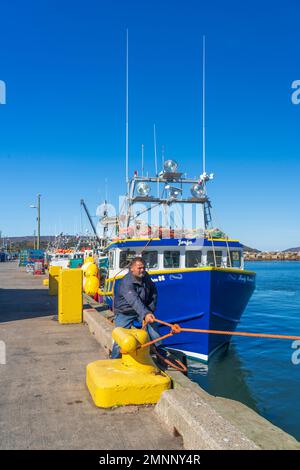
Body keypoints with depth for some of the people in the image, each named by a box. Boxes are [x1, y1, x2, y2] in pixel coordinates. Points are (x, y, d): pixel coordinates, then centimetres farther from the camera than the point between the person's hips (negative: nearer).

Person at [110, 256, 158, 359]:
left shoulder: (146, 276, -7)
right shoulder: (126, 282, -30)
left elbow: (153, 293, 8)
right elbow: (134, 301, -45)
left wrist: (150, 310, 0)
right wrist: (145, 314, -58)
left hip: (144, 310, 6)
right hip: (125, 313, -6)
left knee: (155, 333, 0)